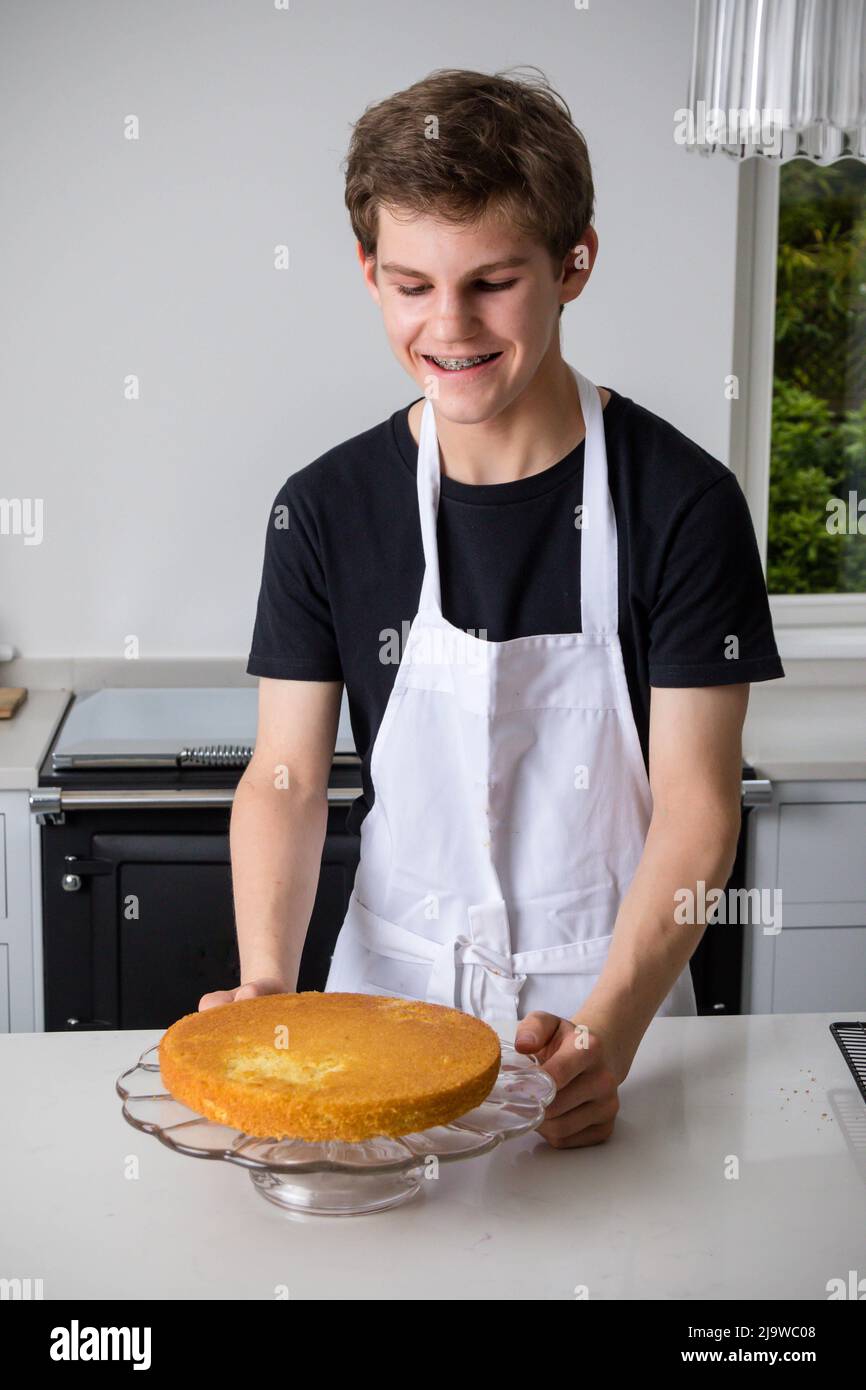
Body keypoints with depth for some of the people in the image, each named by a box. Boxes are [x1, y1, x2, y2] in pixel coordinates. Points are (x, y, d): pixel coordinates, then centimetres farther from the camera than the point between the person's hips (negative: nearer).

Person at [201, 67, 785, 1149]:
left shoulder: (682, 503, -12)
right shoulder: (326, 509, -4)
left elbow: (696, 804, -13)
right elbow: (285, 776, -4)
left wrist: (609, 1028, -27)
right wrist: (266, 983, -21)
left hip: (610, 997, -1)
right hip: (392, 985, 2)